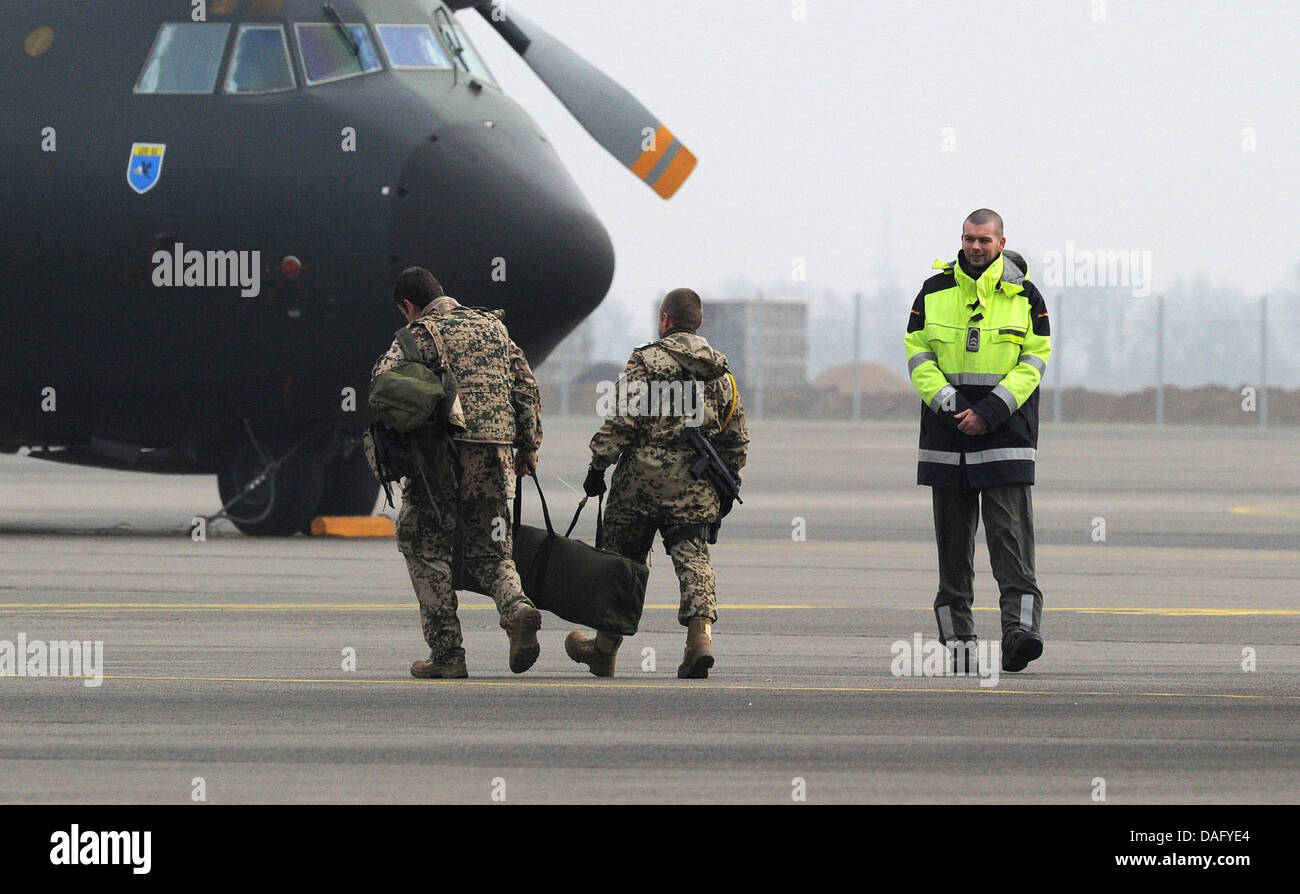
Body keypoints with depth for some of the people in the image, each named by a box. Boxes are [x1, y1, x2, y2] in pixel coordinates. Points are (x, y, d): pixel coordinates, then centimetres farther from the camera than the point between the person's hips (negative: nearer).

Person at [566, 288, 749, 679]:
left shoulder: (648, 361, -5)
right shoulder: (720, 372, 13)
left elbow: (623, 420, -11)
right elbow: (736, 438, 17)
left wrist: (599, 464, -5)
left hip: (645, 475, -4)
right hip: (696, 486, 4)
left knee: (622, 559, 8)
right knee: (693, 559, -1)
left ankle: (605, 648, 19)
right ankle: (700, 635, -24)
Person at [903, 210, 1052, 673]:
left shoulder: (1025, 296, 2)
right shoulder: (934, 291, 7)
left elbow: (1033, 362, -1)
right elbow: (917, 353, 6)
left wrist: (990, 412, -12)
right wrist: (944, 400, -11)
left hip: (1006, 434, -2)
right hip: (947, 435, 2)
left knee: (1010, 532, -12)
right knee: (953, 538, 5)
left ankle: (1021, 627, -20)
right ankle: (957, 638, 11)